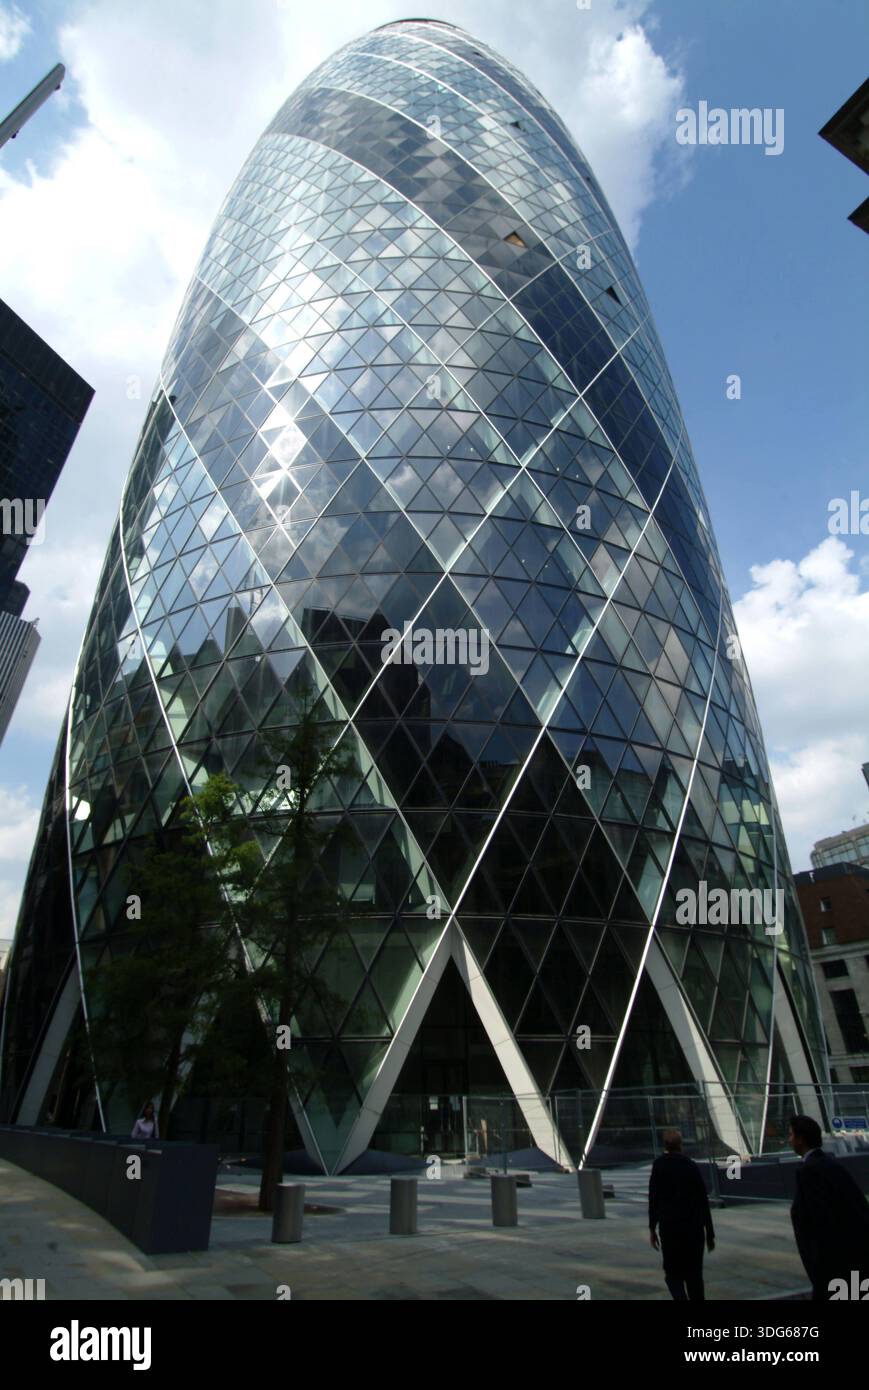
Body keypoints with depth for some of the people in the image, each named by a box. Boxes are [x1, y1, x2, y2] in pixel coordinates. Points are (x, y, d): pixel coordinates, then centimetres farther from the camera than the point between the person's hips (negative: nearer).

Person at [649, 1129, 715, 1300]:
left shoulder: (659, 1165, -3)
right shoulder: (692, 1166, -2)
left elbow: (653, 1199, -6)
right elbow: (704, 1203, 0)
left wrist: (652, 1228, 0)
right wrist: (710, 1234, 9)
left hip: (669, 1228, -1)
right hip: (694, 1228, 2)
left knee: (673, 1273, 10)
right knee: (694, 1274, 16)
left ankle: (681, 1297, -14)